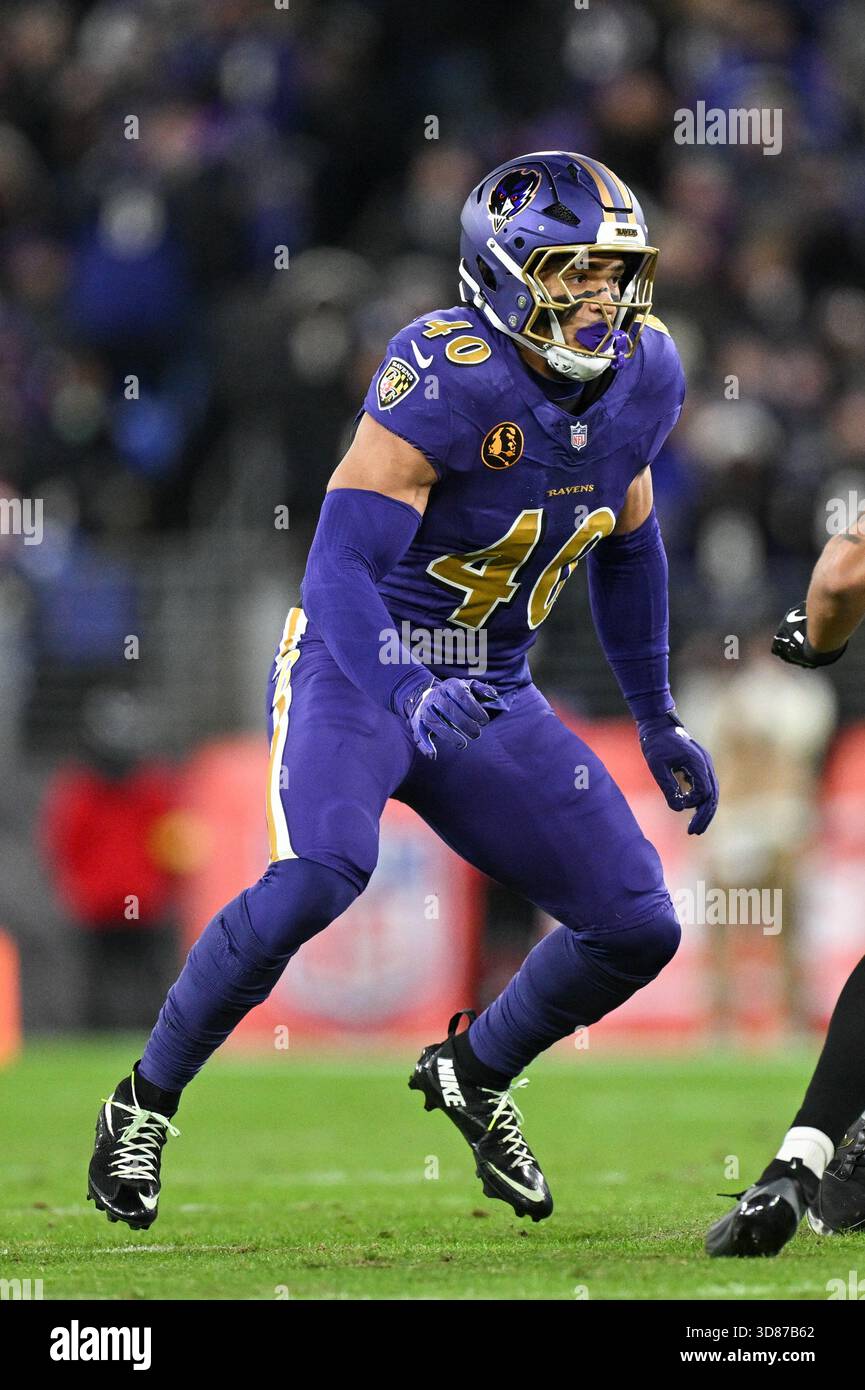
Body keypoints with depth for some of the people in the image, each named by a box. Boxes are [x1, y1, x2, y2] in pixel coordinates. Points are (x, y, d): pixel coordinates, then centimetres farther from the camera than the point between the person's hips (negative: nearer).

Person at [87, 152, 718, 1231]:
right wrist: (408, 695, -45)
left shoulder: (641, 377, -1)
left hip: (488, 695, 7)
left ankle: (474, 1072, 28)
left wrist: (657, 720, 21)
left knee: (638, 929, 0)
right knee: (317, 878, -32)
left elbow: (627, 549, 18)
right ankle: (144, 1103, -12)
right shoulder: (447, 373, -23)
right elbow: (339, 566, -29)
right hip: (355, 665, -7)